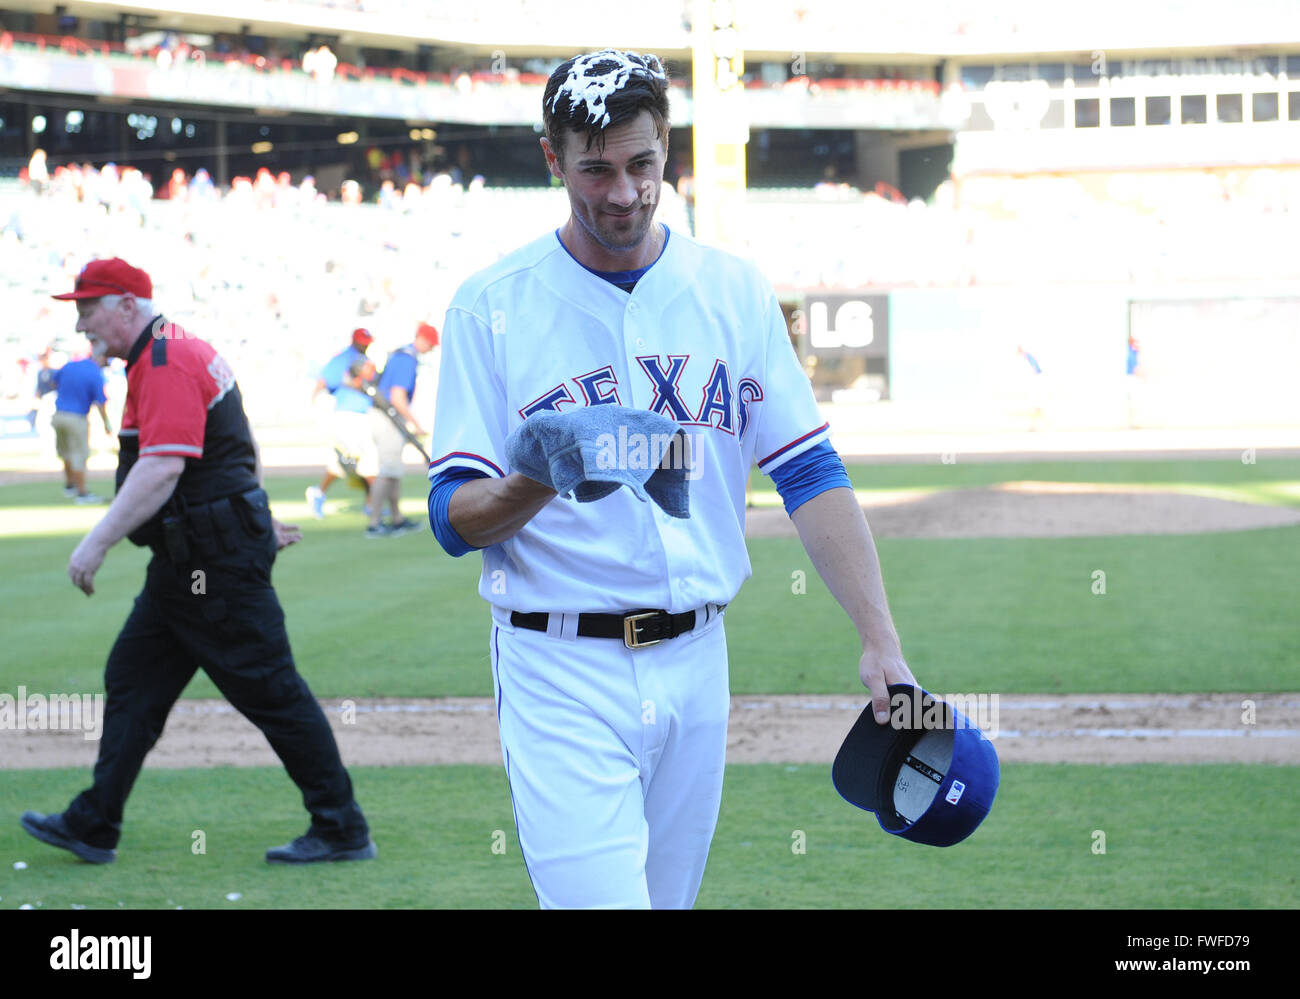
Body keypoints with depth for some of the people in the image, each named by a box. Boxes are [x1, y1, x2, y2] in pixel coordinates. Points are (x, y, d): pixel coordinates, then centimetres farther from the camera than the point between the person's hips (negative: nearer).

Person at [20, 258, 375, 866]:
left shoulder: (165, 365, -17)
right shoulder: (180, 352, 16)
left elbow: (161, 469, -28)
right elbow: (234, 449, 24)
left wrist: (97, 543, -29)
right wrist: (260, 522, 31)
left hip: (217, 561, -11)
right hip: (189, 561, 11)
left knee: (269, 689, -6)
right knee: (134, 679, 11)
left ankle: (342, 830, 0)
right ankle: (93, 827, 15)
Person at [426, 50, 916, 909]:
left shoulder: (734, 291, 6)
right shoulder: (491, 306, -3)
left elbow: (811, 475, 4)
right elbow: (455, 519, -5)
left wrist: (880, 641, -6)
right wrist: (535, 484, -28)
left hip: (696, 664, 4)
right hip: (562, 674, -3)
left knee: (671, 896, 11)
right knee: (600, 897, -16)